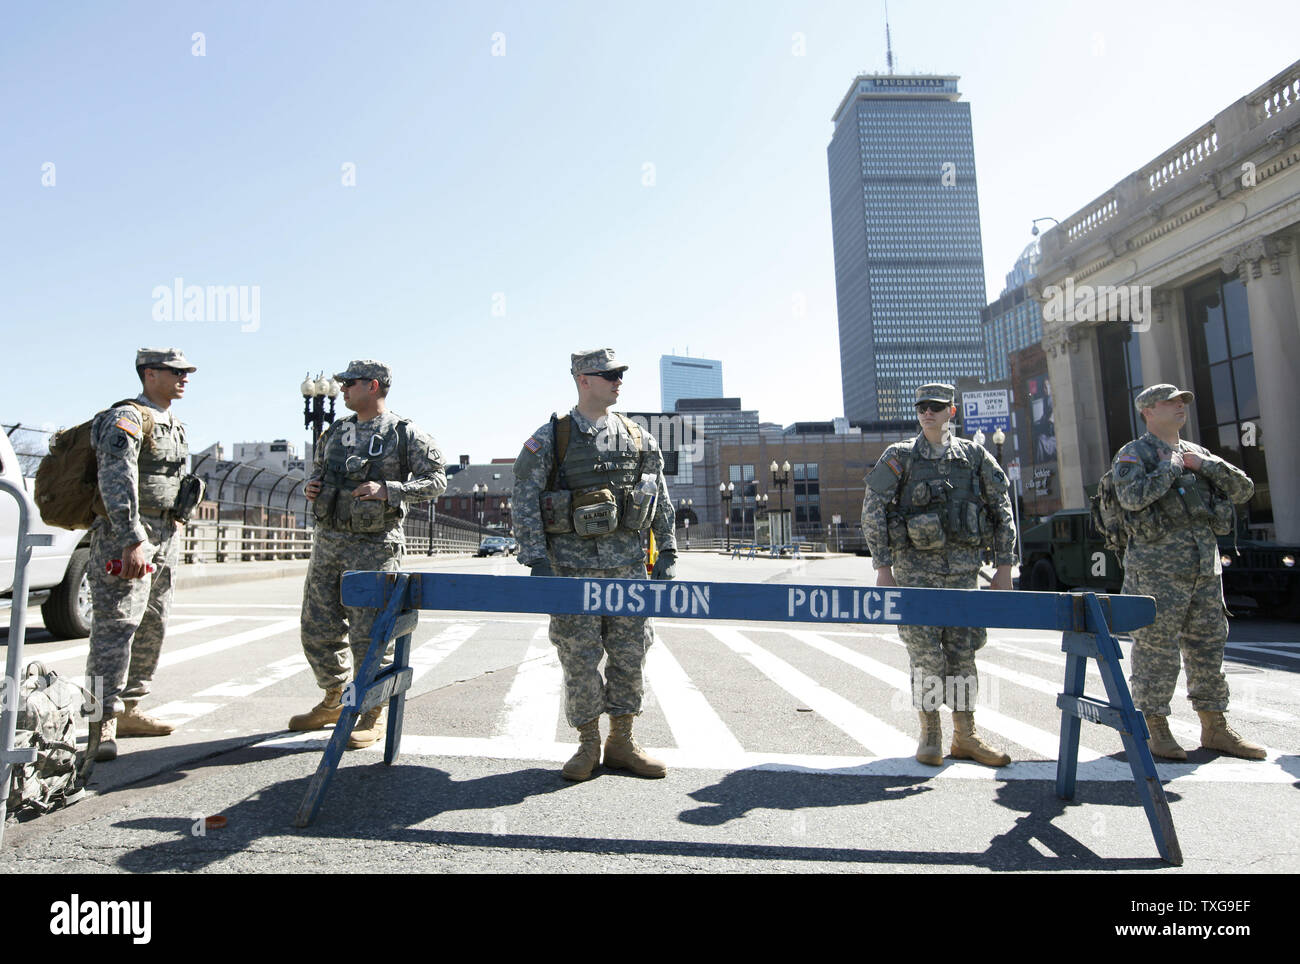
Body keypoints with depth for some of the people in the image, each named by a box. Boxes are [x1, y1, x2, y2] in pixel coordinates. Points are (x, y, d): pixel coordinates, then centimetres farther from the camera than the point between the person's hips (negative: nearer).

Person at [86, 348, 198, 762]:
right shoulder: (127, 418, -11)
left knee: (151, 629, 12)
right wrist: (133, 540, -29)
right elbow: (117, 481, -22)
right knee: (115, 627, -11)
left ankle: (128, 709, 22)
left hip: (164, 537, 9)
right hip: (125, 535, -9)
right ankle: (103, 723, -8)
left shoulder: (174, 425, 18)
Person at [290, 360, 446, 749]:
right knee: (318, 629, 13)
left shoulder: (405, 435, -4)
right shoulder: (334, 432, 13)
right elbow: (318, 468, 28)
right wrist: (311, 486, 5)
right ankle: (334, 702, 33)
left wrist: (388, 490, -18)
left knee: (369, 634, -3)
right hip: (327, 540, 7)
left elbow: (436, 480, -7)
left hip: (374, 546, -6)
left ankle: (373, 715, 13)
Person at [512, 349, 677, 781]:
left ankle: (621, 742, 23)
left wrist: (666, 554, 8)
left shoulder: (639, 438, 10)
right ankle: (588, 744, 21)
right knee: (580, 659, 3)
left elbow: (662, 500, 13)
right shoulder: (549, 438, 0)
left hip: (629, 566, 3)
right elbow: (524, 502, -3)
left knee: (630, 655, 7)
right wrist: (537, 560, -10)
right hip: (573, 567, -3)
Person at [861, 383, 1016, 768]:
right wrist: (883, 567, -8)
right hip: (916, 569, -2)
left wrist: (1004, 567, 4)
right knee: (926, 654, -2)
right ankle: (930, 736, 13)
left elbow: (1002, 512, 9)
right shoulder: (900, 456, 0)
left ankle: (965, 736, 20)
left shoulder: (975, 457, 6)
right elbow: (872, 511, -4)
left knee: (962, 653, 8)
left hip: (963, 570, 3)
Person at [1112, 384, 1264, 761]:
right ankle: (1156, 730, 6)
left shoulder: (1198, 453, 18)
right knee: (1156, 649, -3)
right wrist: (1171, 466, -10)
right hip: (1157, 569, -6)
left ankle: (1214, 728, 22)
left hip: (1206, 566, 7)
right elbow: (1133, 497, -20)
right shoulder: (1133, 454, -2)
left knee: (1208, 646, 11)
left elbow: (1244, 490, 10)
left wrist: (1206, 465, -3)